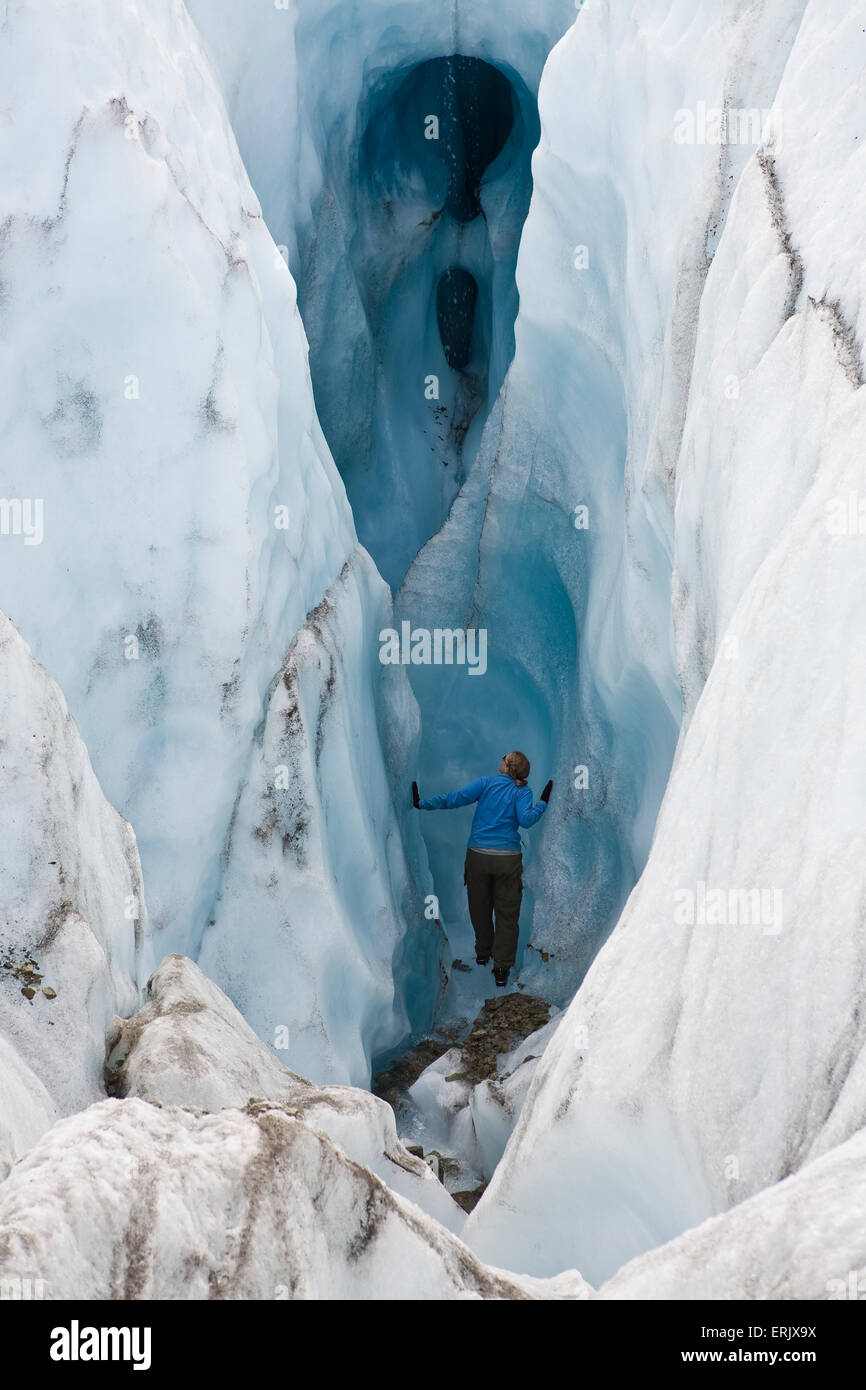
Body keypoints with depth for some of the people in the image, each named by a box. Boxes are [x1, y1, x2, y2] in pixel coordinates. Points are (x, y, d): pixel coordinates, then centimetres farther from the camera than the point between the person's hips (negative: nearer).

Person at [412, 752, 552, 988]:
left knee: (479, 908, 20)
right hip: (507, 858, -1)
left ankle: (483, 953, 37)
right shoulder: (522, 792, 1)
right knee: (507, 913, 6)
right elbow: (525, 820, -14)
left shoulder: (486, 783, 3)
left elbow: (456, 798, -5)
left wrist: (423, 804, -1)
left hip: (477, 855, 1)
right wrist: (542, 803, -1)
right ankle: (501, 968, 2)